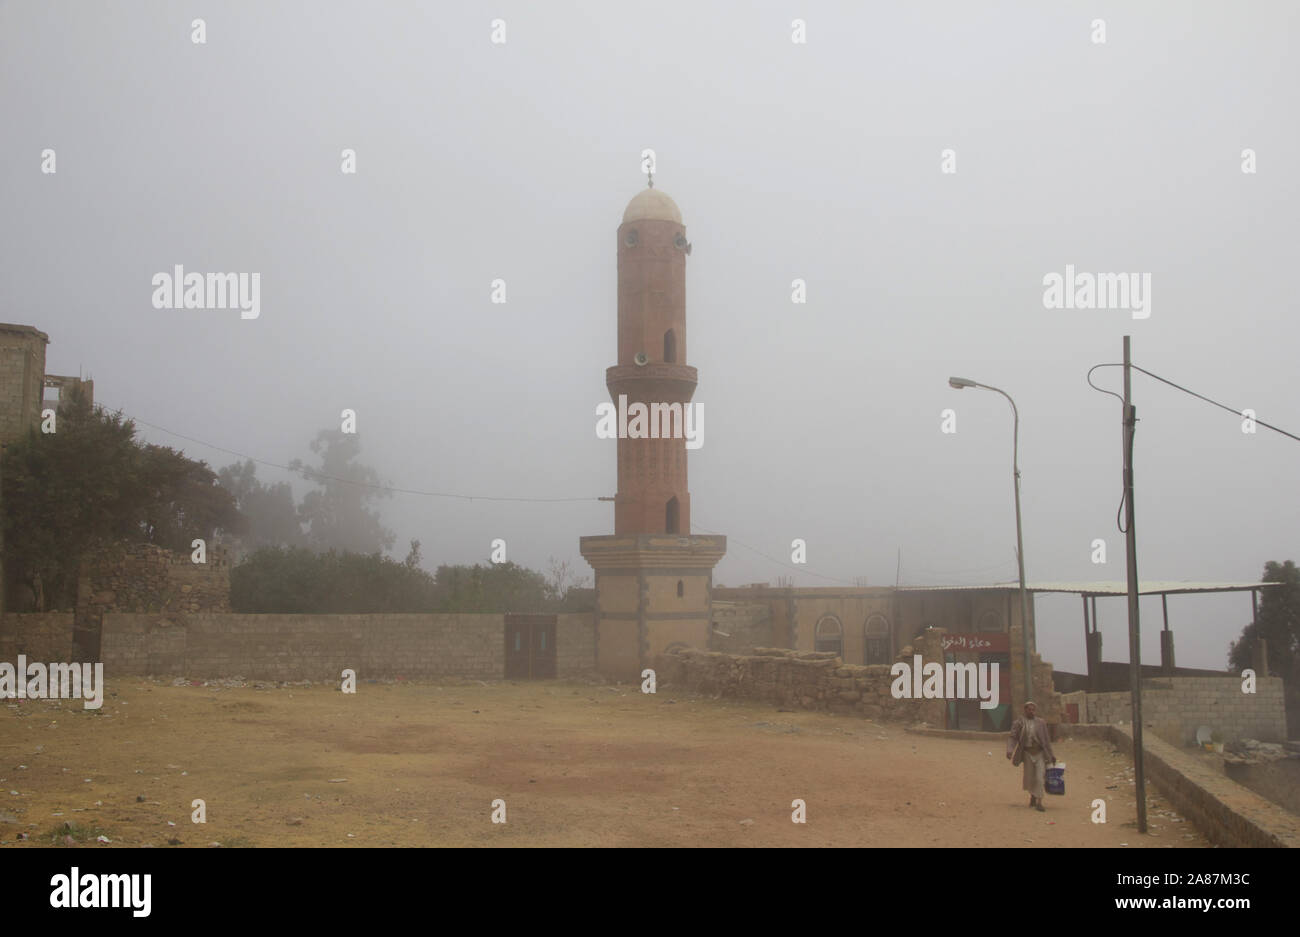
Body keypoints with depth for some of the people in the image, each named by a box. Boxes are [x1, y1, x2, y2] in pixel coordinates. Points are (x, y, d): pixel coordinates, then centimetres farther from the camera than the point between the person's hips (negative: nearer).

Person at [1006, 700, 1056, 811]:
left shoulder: (1041, 723, 3)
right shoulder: (1019, 723, -2)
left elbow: (1046, 740, 8)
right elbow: (1012, 737, -8)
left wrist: (1052, 755, 10)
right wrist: (1009, 750, -23)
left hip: (1040, 753, 0)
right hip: (1027, 753, 0)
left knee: (1039, 777, -12)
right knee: (1029, 777, 9)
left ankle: (1039, 802, -10)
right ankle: (1032, 795, 37)